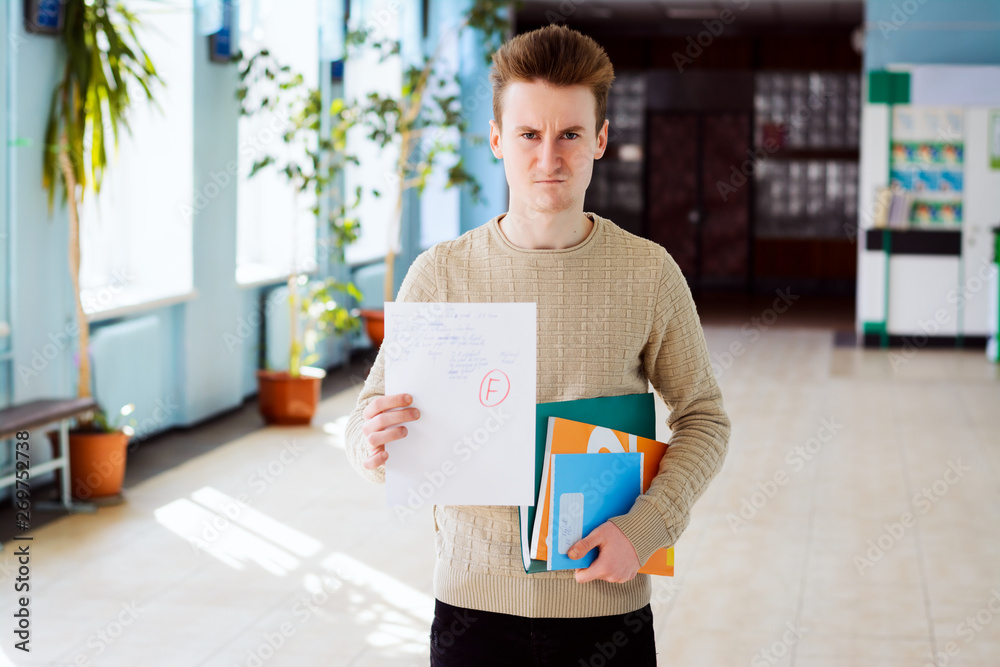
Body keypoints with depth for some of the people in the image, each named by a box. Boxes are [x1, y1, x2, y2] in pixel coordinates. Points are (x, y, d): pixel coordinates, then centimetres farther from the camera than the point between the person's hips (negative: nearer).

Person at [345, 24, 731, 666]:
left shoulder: (649, 273, -3)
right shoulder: (440, 274, -2)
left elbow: (704, 419, 3)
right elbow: (371, 418, 2)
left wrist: (646, 527, -11)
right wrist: (372, 447, -21)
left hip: (607, 599, 0)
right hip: (474, 597, 0)